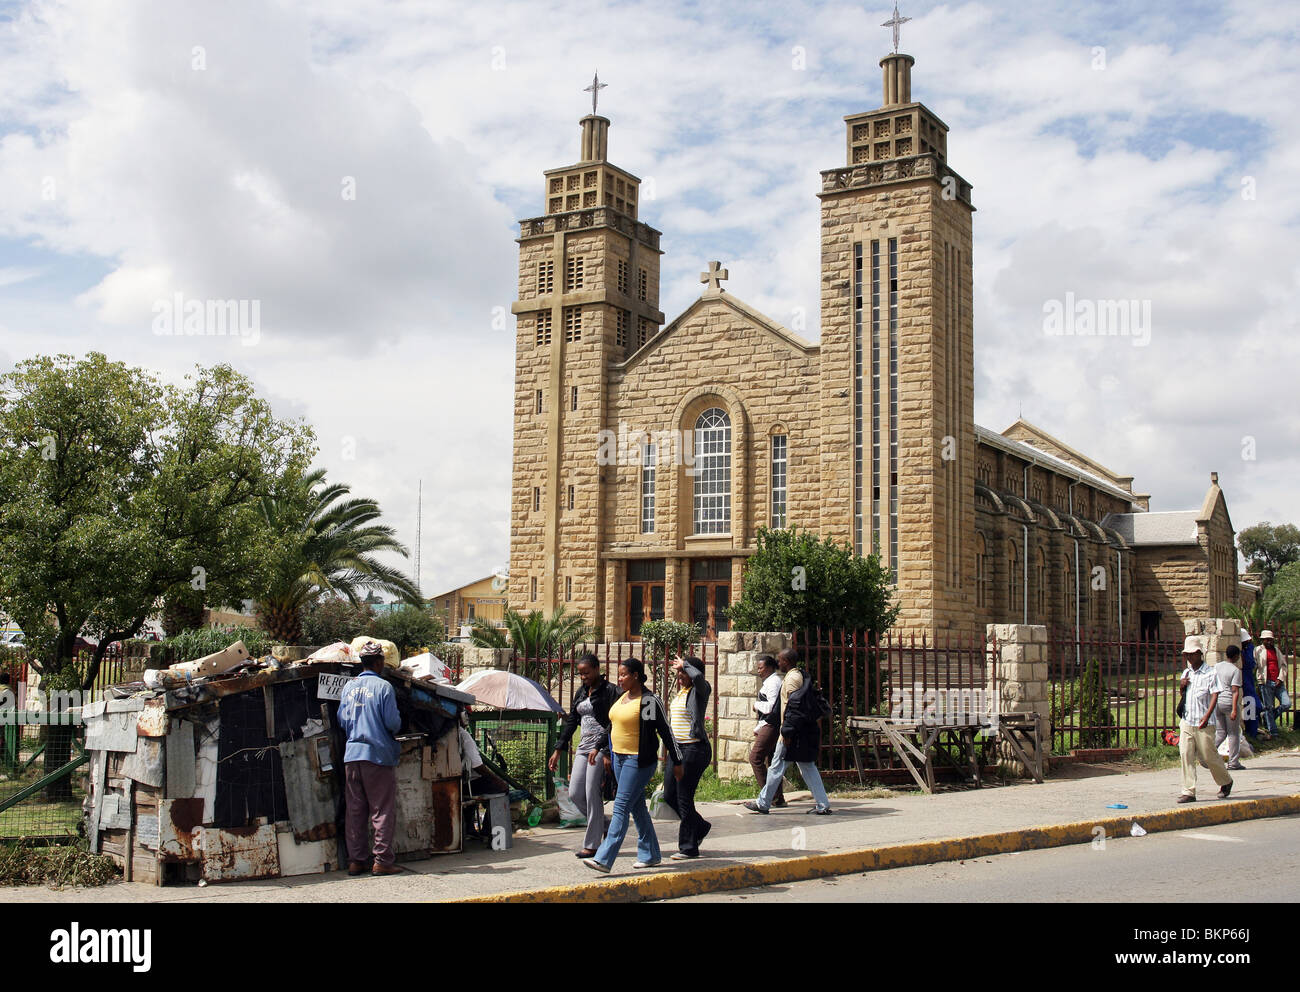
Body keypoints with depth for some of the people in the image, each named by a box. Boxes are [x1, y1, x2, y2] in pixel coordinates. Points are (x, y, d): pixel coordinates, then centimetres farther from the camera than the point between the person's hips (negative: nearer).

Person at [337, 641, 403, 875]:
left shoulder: (349, 687, 9)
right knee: (383, 811, 0)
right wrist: (396, 727, 9)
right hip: (378, 754, -6)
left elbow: (341, 720, 11)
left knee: (355, 810, 10)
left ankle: (356, 860, 13)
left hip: (352, 755, 6)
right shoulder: (382, 686, -9)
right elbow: (392, 722, -12)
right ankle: (382, 861, -1)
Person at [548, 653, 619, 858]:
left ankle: (592, 844, 2)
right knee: (575, 793, 3)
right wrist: (558, 750, 12)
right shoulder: (582, 693, 15)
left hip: (602, 748, -8)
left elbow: (612, 724, -14)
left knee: (592, 794, -8)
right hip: (584, 747, 8)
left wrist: (598, 748, -24)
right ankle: (604, 826, 21)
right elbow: (571, 722, 17)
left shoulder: (610, 691, -8)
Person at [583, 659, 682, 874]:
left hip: (638, 760, -9)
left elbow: (666, 731, -10)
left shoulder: (649, 701, -14)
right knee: (637, 807, 14)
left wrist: (677, 762, -7)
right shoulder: (622, 697, 11)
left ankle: (604, 859, -15)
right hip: (619, 758, 9)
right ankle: (650, 854, 23)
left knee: (621, 806, -11)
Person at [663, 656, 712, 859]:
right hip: (677, 748, 9)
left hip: (695, 749, -9)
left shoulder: (699, 691, -9)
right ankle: (701, 827, 31)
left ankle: (689, 847, 6)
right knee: (669, 796, 11)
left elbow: (698, 676, -34)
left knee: (684, 798, -5)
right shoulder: (680, 692, 15)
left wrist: (684, 664, -16)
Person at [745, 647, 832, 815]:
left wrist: (787, 732, -20)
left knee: (777, 765, -1)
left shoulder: (791, 678, -13)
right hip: (804, 730, 10)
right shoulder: (801, 675, 16)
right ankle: (823, 805, 6)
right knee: (807, 766, 10)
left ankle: (763, 803, 7)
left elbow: (793, 707, -20)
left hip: (794, 732, -10)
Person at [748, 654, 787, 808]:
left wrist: (757, 705, -3)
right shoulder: (770, 682, 20)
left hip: (771, 726, -10)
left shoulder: (773, 682, -11)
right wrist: (758, 729, 23)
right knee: (774, 761, 10)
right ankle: (778, 798, 11)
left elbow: (771, 707, -20)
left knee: (755, 757, -11)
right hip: (770, 726, 10)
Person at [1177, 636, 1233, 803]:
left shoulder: (1211, 673, -5)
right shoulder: (1186, 673, 14)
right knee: (1186, 755, -3)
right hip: (1186, 721, 5)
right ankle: (1189, 792, -1)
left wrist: (1206, 716, -22)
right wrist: (1181, 686, 1)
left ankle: (1226, 782, 28)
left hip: (1203, 723, -5)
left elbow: (1214, 695, -11)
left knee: (1209, 756, 3)